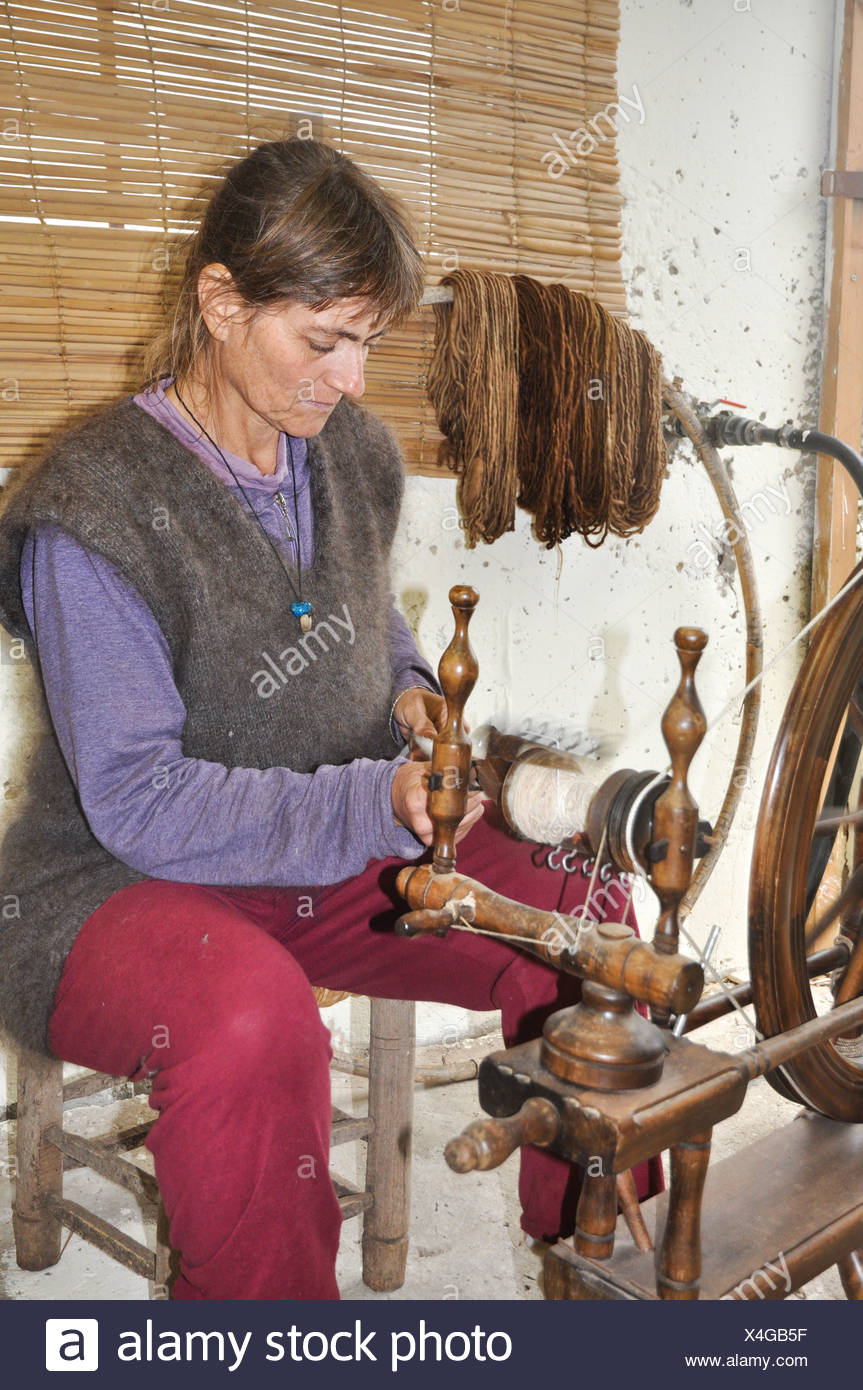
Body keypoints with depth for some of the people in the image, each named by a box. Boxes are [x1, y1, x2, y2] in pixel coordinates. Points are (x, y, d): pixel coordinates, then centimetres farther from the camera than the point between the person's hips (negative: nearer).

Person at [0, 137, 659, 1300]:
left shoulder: (354, 453, 3)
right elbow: (140, 803, -21)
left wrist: (405, 687, -3)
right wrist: (377, 803, -28)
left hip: (344, 856, 6)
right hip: (127, 883, -6)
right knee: (249, 1020, -39)